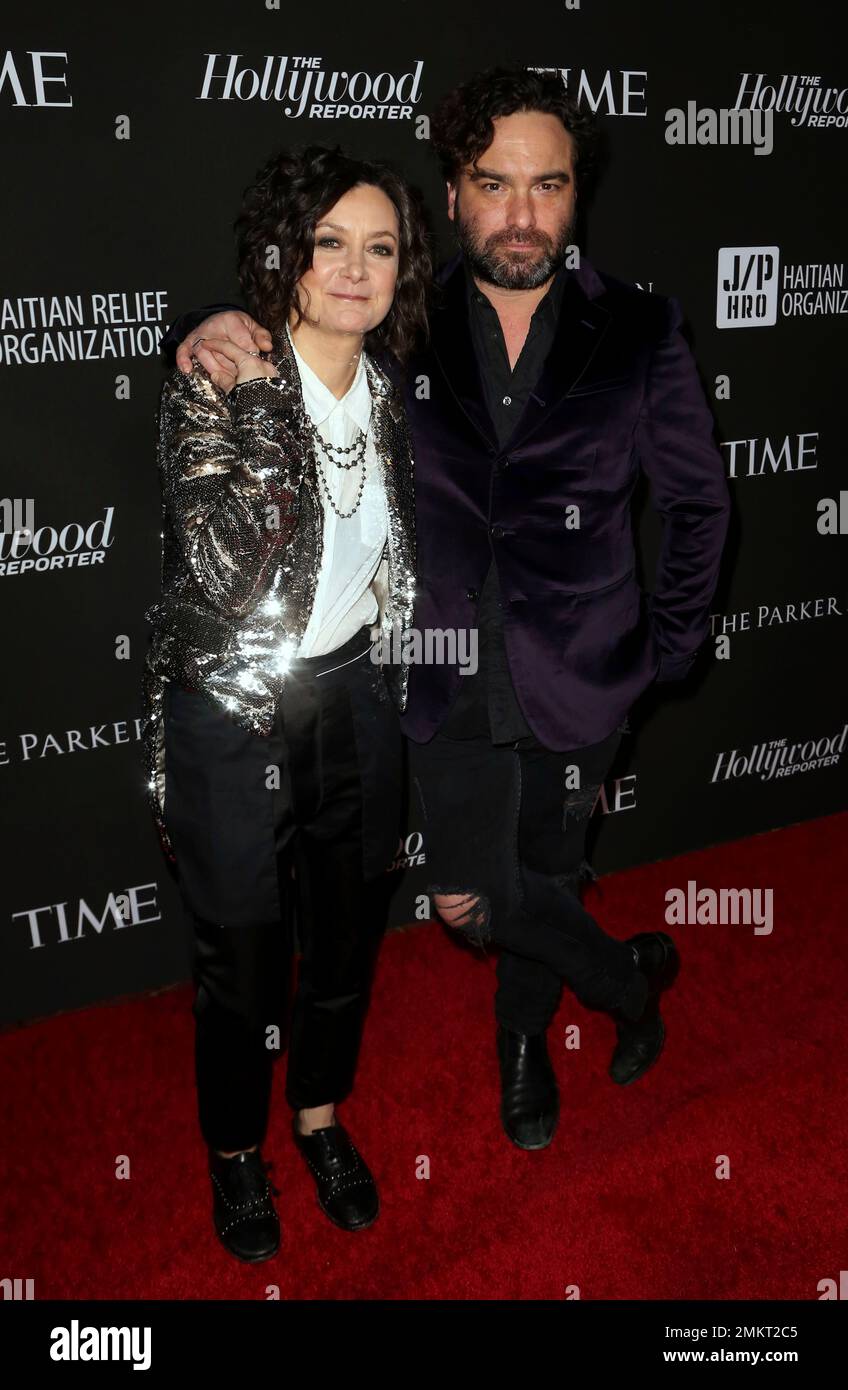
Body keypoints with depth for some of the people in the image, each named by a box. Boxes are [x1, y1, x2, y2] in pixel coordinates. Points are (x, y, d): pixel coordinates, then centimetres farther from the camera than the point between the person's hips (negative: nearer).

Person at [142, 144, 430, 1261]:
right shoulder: (214, 387, -17)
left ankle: (322, 1117, 46)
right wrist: (249, 410, -29)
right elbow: (228, 572, -30)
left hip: (355, 697, 5)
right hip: (235, 713, -5)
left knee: (349, 927, 18)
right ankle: (237, 1149, 39)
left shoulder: (387, 390, 2)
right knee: (243, 948, 11)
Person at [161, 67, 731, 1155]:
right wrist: (207, 333, -18)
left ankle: (524, 1038, 47)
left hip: (576, 681, 0)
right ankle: (631, 973, 37)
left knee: (548, 879, 13)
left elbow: (698, 503, 4)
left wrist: (666, 647, 2)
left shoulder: (637, 333, -5)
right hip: (450, 676, 1)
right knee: (471, 898, 5)